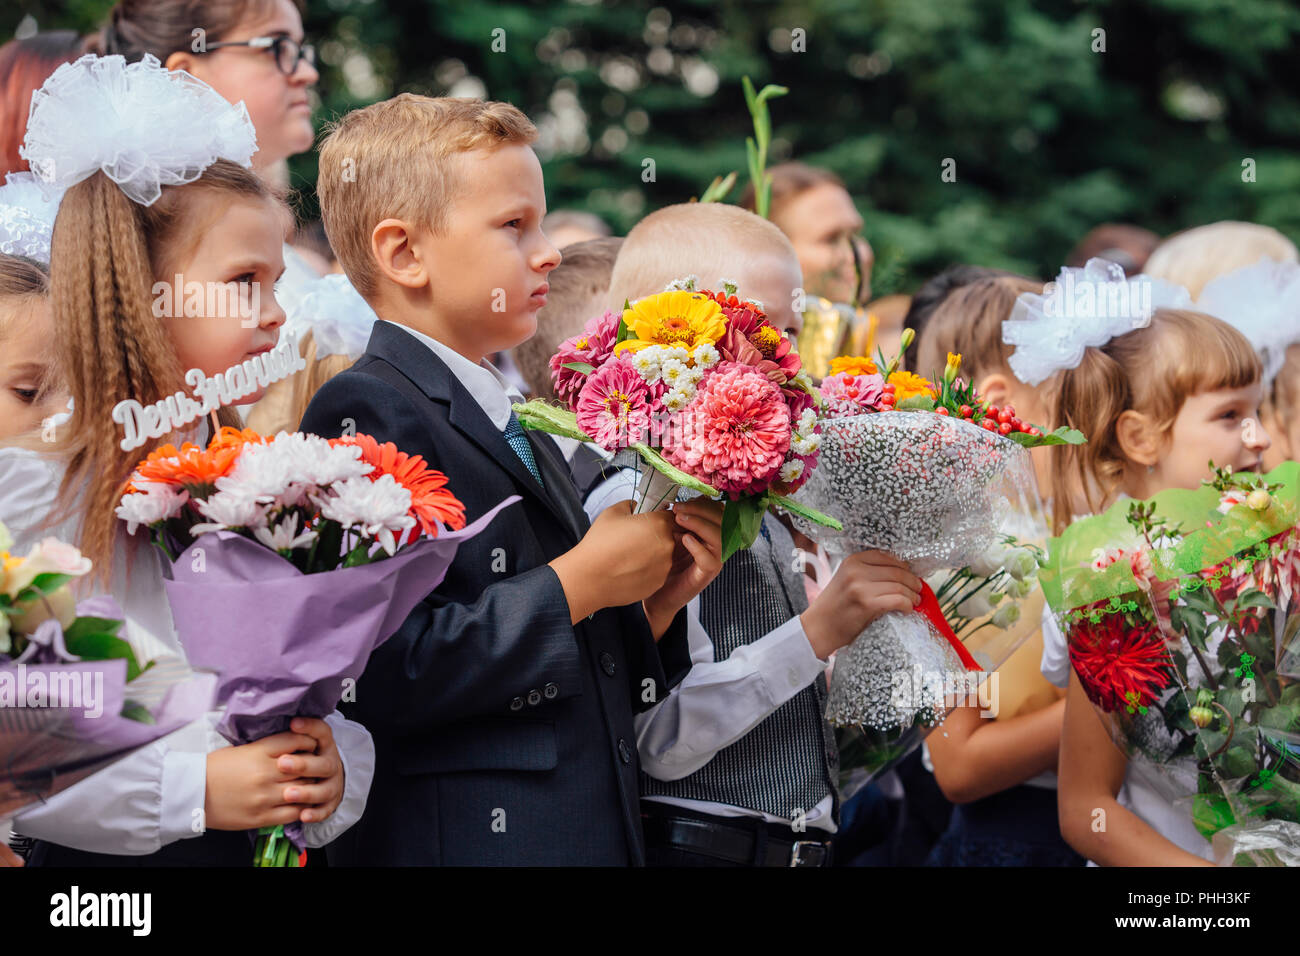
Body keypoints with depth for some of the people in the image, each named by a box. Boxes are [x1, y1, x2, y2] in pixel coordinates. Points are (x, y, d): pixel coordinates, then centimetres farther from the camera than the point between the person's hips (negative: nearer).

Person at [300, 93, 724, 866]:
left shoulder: (521, 429, 18)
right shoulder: (366, 414, -12)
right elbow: (382, 678, -24)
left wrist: (655, 605, 2)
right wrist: (575, 585, -16)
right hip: (463, 840, -8)